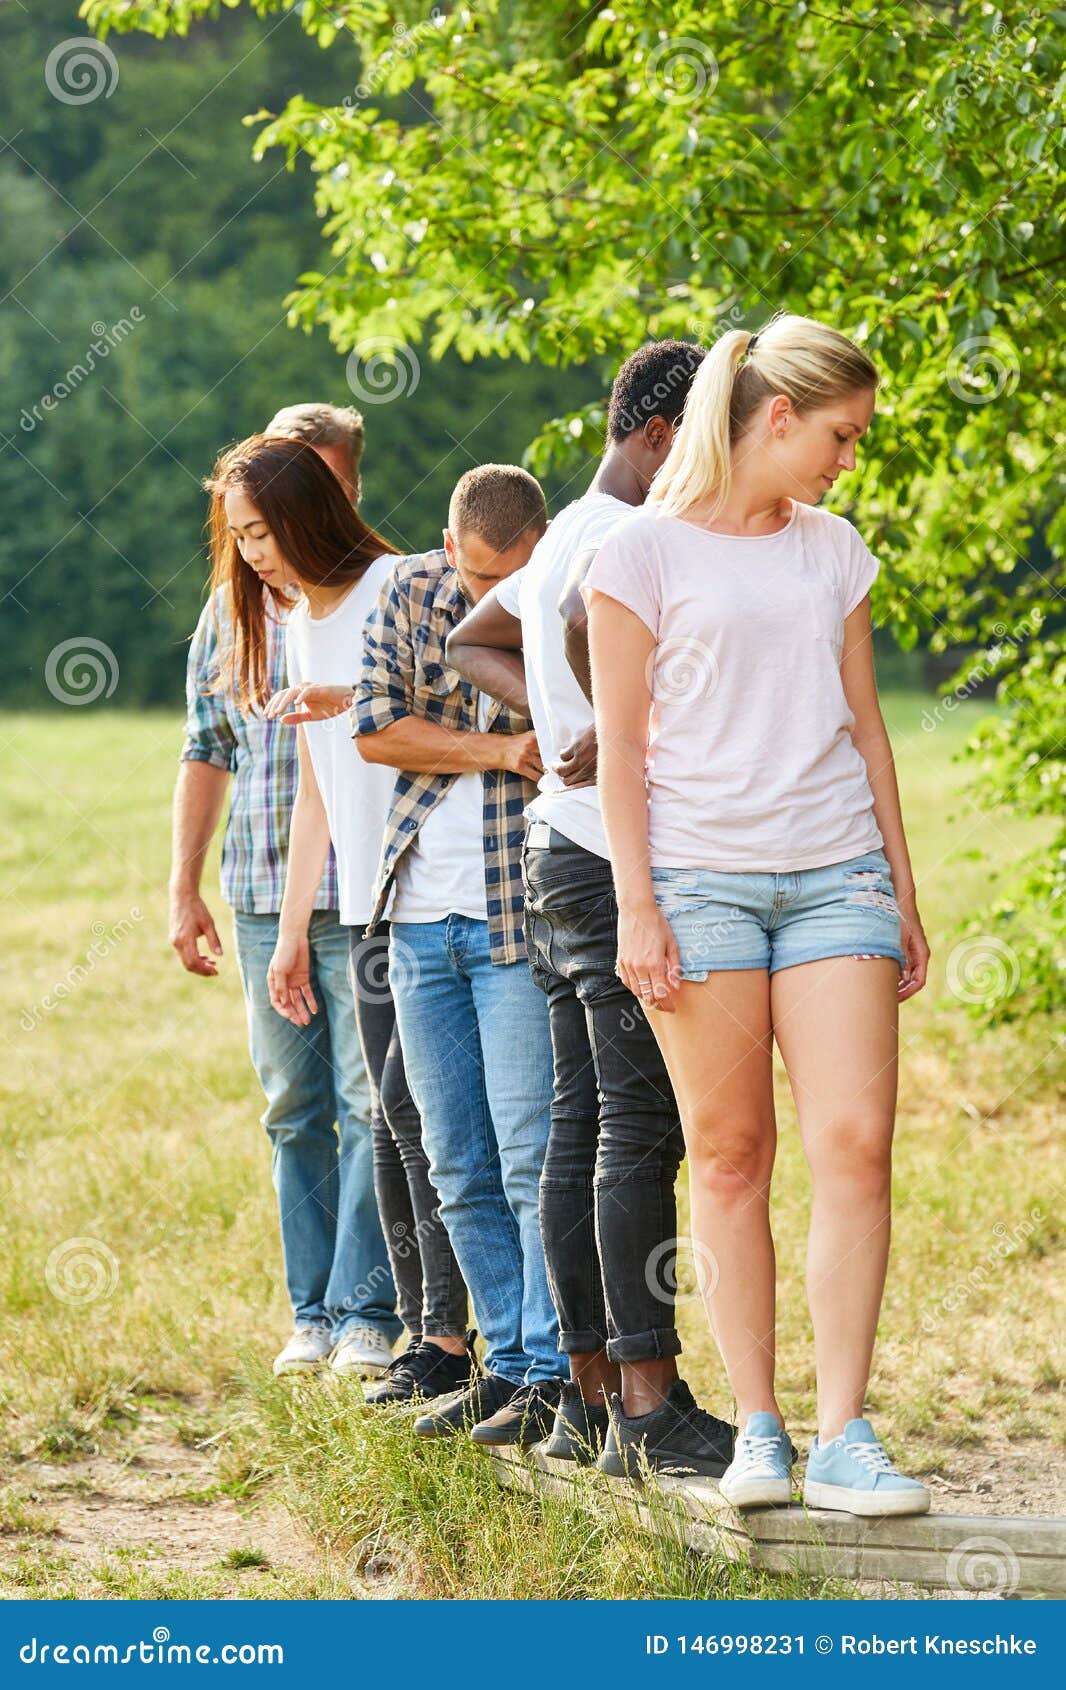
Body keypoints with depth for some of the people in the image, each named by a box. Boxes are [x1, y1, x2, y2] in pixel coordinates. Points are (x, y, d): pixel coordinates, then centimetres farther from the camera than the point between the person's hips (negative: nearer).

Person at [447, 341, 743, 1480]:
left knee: (582, 1123, 9)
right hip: (621, 861, -10)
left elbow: (472, 643, 29)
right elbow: (598, 640, -33)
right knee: (641, 1128, -10)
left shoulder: (565, 537, 18)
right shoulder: (625, 540, -13)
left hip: (560, 857, 10)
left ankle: (589, 1393, 12)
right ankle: (650, 1407, -12)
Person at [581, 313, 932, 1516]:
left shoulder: (832, 551, 13)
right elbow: (620, 747, -2)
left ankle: (843, 1440, -7)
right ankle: (757, 1434, 7)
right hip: (698, 874, -3)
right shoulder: (645, 552, -1)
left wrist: (902, 891, 16)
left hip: (833, 873, 4)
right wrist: (636, 909, -8)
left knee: (855, 1144, -8)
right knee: (730, 1157, 0)